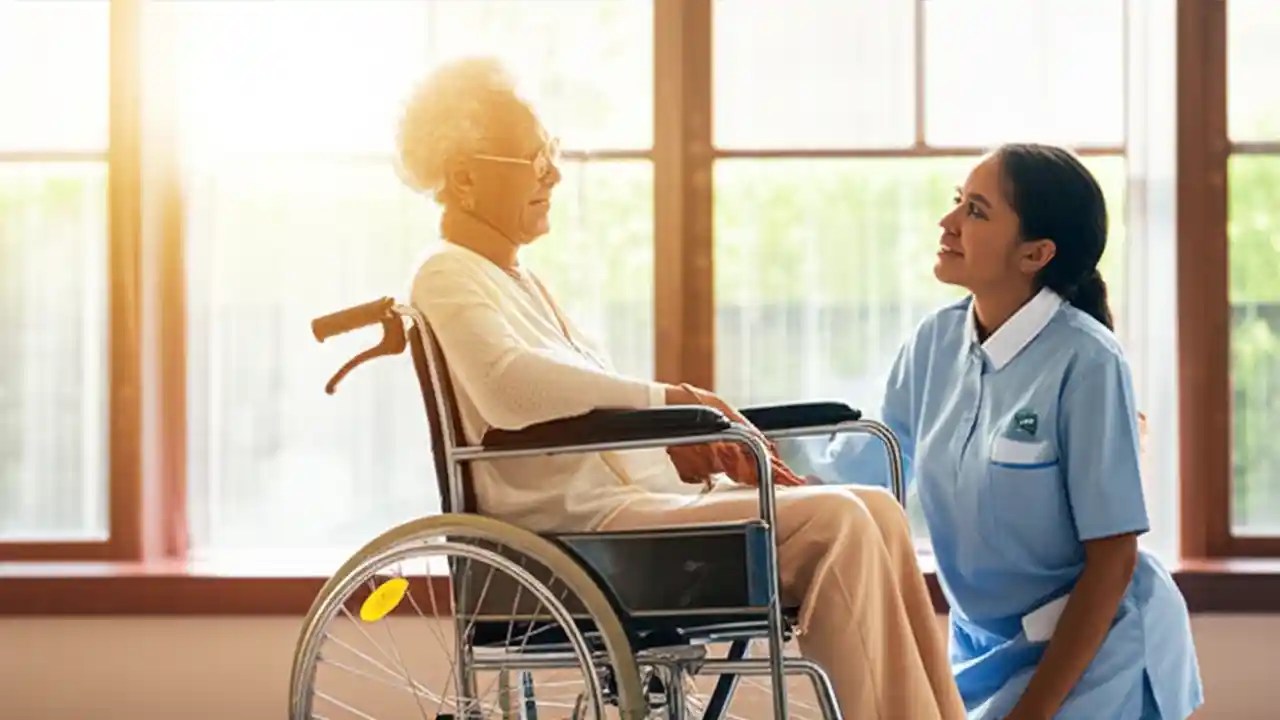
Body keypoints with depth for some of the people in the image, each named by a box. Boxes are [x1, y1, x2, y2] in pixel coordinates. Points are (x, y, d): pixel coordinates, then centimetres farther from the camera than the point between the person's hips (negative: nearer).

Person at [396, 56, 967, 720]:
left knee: (875, 511, -5)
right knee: (835, 524, -22)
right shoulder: (448, 279, -6)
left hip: (639, 496, 9)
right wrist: (670, 401, -23)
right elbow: (509, 389, -27)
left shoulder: (519, 279, 24)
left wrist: (705, 441, 6)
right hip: (586, 527, -9)